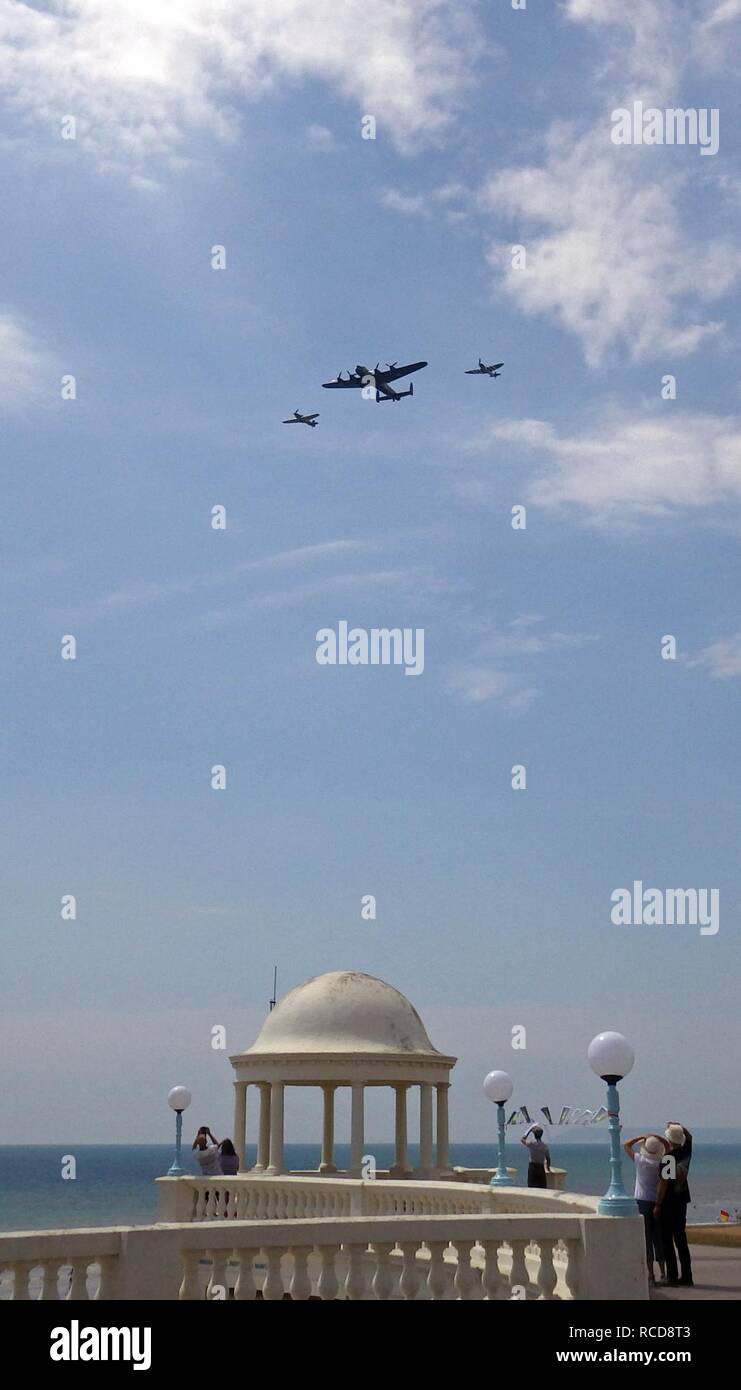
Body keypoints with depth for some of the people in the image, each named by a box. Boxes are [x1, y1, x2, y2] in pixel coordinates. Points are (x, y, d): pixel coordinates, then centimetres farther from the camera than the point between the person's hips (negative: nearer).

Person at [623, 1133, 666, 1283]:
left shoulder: (639, 1160, -10)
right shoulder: (661, 1163, -5)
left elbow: (626, 1145, 2)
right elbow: (668, 1147, 13)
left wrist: (641, 1137, 2)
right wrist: (659, 1138, 3)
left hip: (642, 1202, -2)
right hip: (657, 1202, 2)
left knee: (647, 1238, 0)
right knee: (659, 1238, 11)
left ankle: (651, 1274, -1)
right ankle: (663, 1272, 13)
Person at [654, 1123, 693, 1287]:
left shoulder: (667, 1159, -18)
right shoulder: (686, 1152, 0)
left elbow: (663, 1183, -18)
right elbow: (688, 1136, 23)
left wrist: (657, 1205, -12)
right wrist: (678, 1126, 16)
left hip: (668, 1203, -7)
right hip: (682, 1200, 7)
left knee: (667, 1240, -1)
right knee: (681, 1239, 13)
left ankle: (672, 1276, -3)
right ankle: (686, 1276, 14)